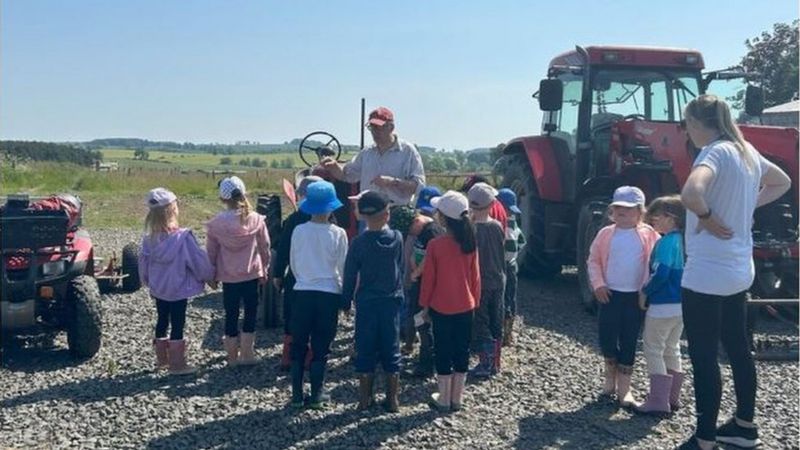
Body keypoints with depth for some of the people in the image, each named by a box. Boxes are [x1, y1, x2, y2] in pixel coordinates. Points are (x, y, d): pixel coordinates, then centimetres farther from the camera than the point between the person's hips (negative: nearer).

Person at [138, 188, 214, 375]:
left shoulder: (150, 238, -5)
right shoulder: (182, 237, -23)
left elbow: (143, 261, 6)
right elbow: (199, 261, -17)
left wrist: (148, 282, 22)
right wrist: (209, 276, 1)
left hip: (158, 288, 6)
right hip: (178, 289, -6)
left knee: (162, 320, 19)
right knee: (177, 325, 3)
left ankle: (161, 358, 31)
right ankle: (177, 363, 10)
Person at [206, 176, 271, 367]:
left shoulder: (215, 223, -7)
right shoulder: (256, 219, -7)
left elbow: (211, 252, 0)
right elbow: (265, 247, 0)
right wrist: (264, 270, 13)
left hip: (228, 277, 1)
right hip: (252, 274, -1)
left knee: (231, 315, 11)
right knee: (250, 313, 11)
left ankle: (233, 357, 19)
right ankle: (247, 354, 12)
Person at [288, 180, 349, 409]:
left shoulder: (299, 231, -6)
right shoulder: (338, 234, -9)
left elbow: (293, 264, 5)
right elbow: (343, 268, -3)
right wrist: (346, 294, 11)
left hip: (302, 293, 1)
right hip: (328, 294, -1)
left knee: (299, 345, 12)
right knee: (321, 346, 9)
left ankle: (297, 395, 16)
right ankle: (316, 395, 15)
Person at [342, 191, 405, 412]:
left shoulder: (358, 242, -11)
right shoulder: (397, 238, -5)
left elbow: (350, 275, -5)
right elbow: (400, 268, 6)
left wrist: (346, 300, 6)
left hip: (366, 303, -2)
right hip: (392, 301, 2)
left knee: (365, 350, 8)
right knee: (391, 350, 9)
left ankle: (365, 399, 14)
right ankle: (392, 400, 14)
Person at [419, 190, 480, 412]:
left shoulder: (435, 245, -15)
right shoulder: (470, 244, -3)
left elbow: (428, 278, -9)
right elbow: (475, 276, 3)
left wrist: (425, 304, 3)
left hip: (441, 308, -3)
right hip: (466, 307, 4)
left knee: (443, 352, 7)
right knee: (462, 351, 12)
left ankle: (444, 399, 15)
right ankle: (457, 398, 21)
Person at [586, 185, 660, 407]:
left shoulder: (648, 235, -2)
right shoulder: (606, 234, 1)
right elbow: (593, 260, 5)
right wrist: (598, 284, -7)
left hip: (635, 296, -1)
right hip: (610, 294, 1)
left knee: (629, 341, 4)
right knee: (606, 337, 0)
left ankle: (624, 386, 14)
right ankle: (611, 372, 29)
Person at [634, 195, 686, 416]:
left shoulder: (666, 242, -17)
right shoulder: (682, 240, 9)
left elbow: (661, 274, -25)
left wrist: (645, 292, -10)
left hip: (663, 306, -9)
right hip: (680, 305, 9)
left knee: (653, 351, 0)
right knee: (671, 350, 19)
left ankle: (658, 401, 1)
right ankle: (672, 398, 27)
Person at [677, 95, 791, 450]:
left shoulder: (715, 152, -18)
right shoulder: (746, 151, 9)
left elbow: (691, 193, -38)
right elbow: (781, 182, 27)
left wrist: (706, 217, -18)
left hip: (707, 273, -9)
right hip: (739, 269, 9)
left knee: (703, 356, -1)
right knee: (737, 346, 20)